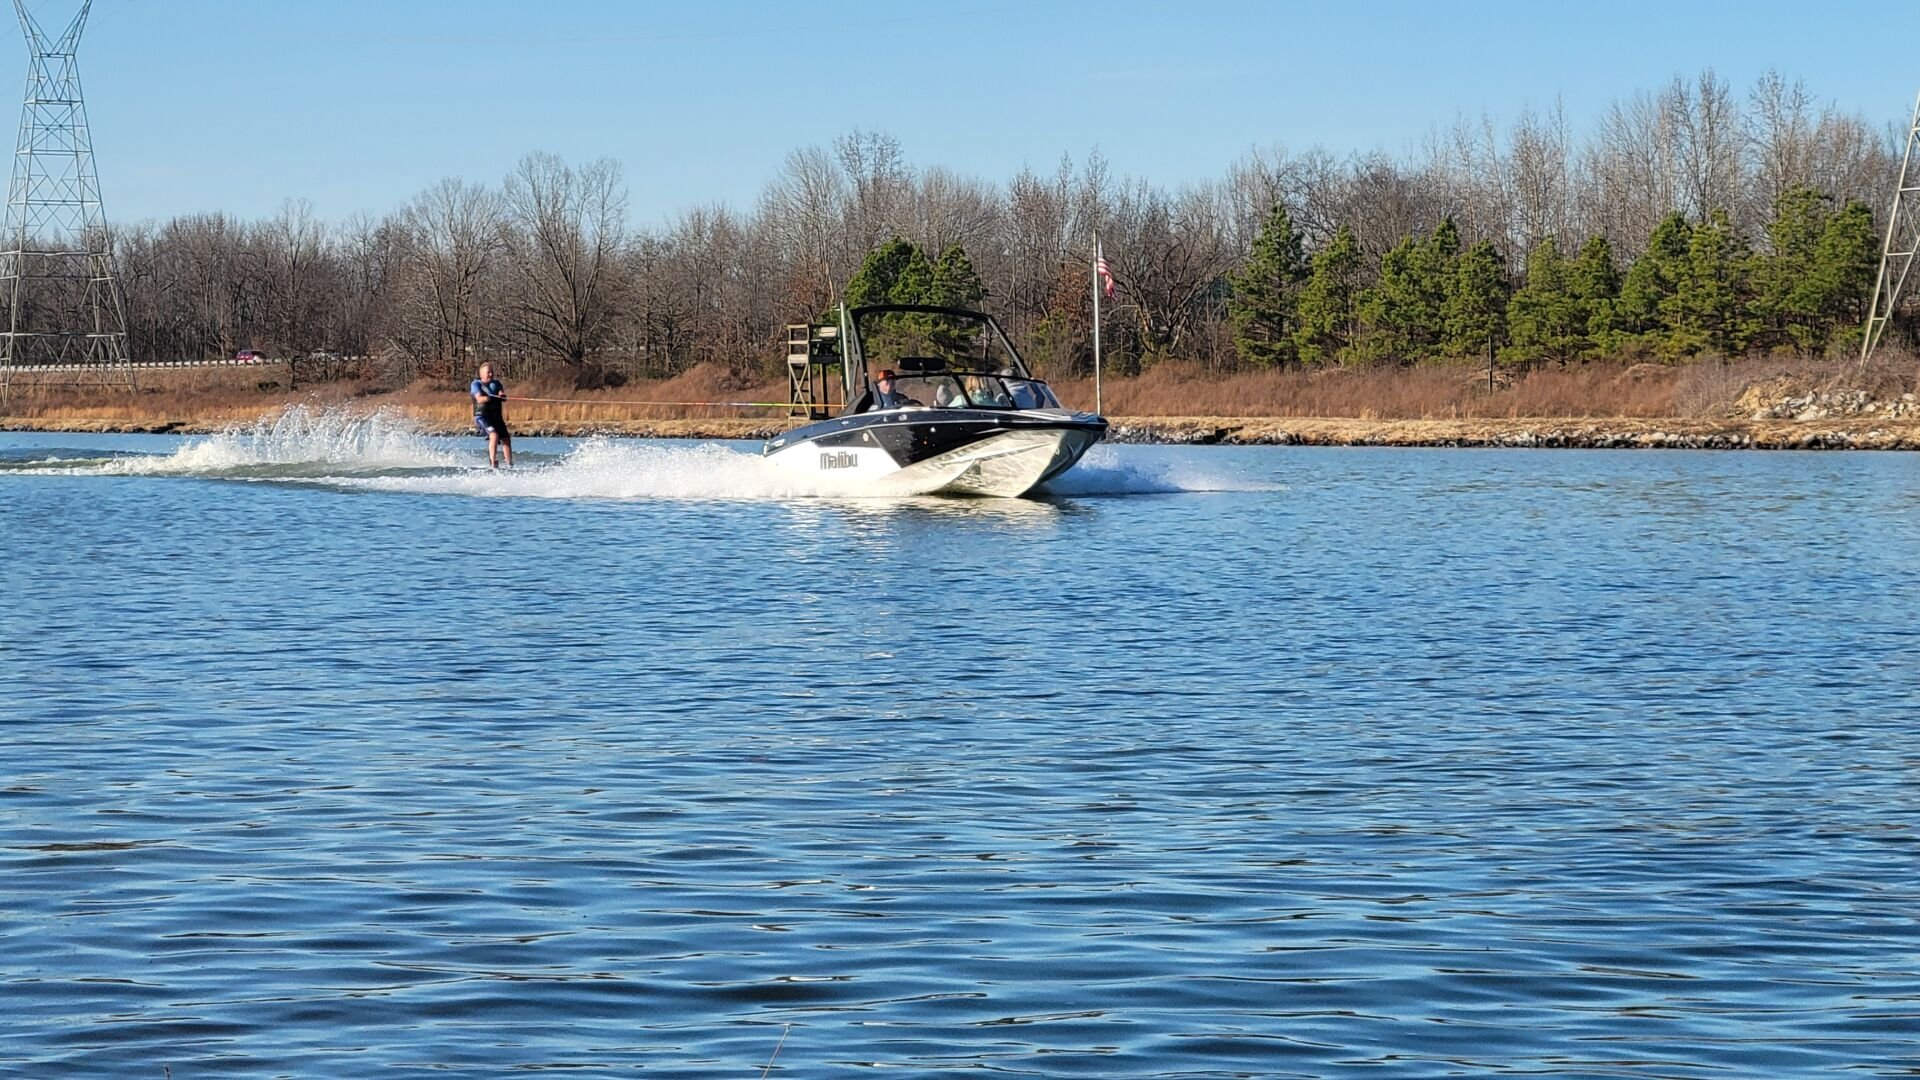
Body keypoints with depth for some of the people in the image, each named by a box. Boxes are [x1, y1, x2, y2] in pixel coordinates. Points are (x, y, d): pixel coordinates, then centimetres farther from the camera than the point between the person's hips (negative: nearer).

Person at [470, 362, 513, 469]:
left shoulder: (496, 383, 14)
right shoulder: (476, 384, 1)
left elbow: (504, 398, 0)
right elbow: (480, 399, -15)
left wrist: (502, 395, -24)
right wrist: (494, 396, -28)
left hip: (496, 416, 5)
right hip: (482, 416, -5)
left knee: (506, 439, -3)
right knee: (494, 435, -26)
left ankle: (510, 465, 3)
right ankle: (492, 463, -26)